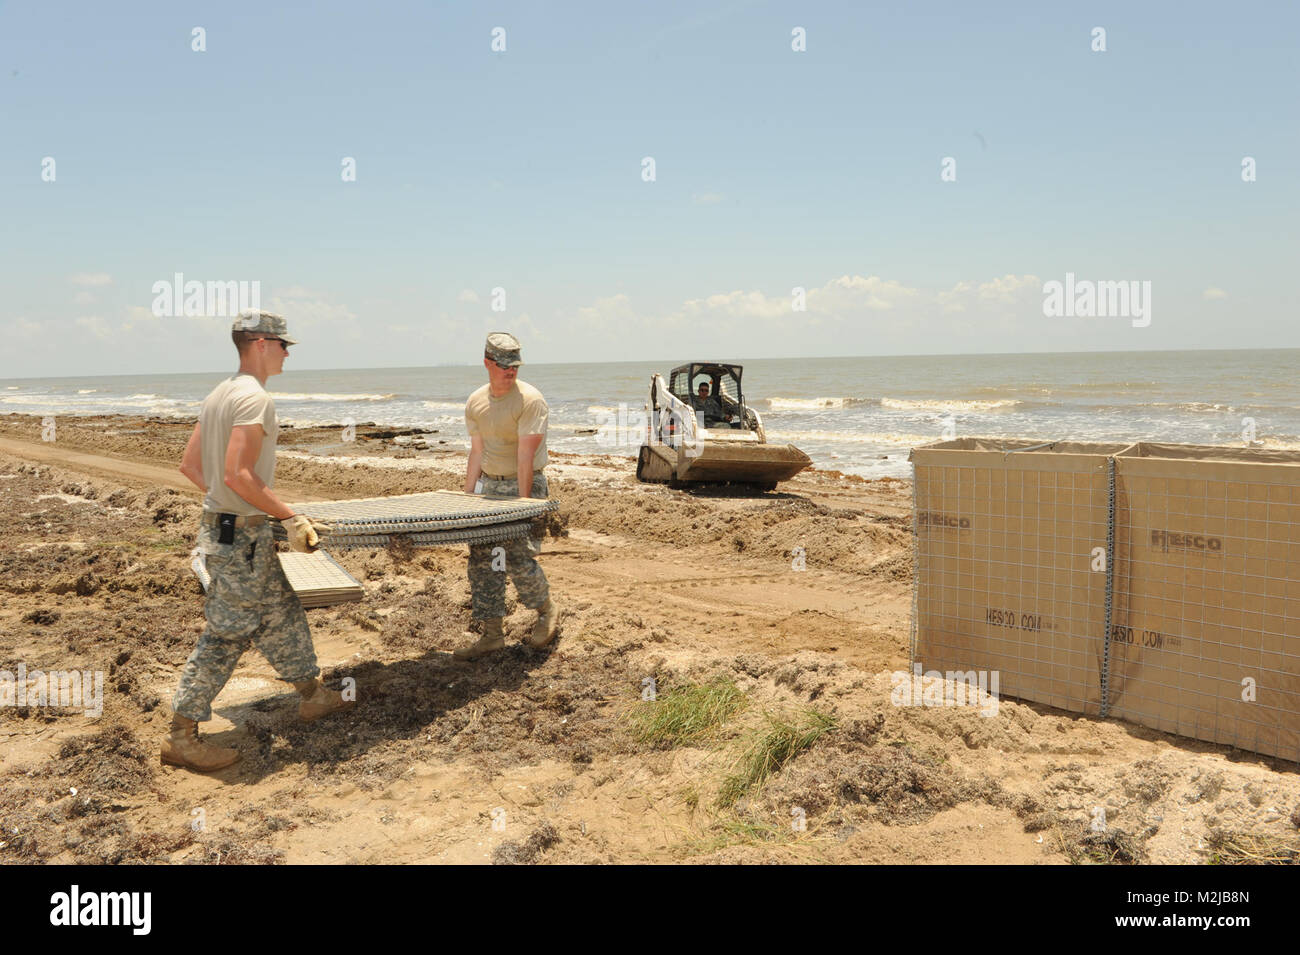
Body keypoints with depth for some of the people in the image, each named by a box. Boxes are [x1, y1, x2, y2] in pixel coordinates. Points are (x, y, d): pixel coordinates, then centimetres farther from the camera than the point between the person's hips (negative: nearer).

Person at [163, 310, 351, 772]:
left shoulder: (220, 395, 11)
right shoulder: (254, 397, -19)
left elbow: (190, 465, 14)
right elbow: (238, 474, -26)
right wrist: (291, 517, -21)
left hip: (221, 523, 10)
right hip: (240, 536, -10)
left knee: (281, 611, 20)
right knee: (226, 634, -2)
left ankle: (312, 694, 34)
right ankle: (181, 737, 6)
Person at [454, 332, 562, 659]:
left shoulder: (530, 400, -15)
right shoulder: (475, 403, 5)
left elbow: (525, 457, -19)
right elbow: (478, 452, 11)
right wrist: (467, 496, 7)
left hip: (525, 484, -6)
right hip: (490, 485, 6)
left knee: (519, 557, -11)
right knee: (481, 557, 2)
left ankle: (547, 611, 18)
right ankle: (492, 634, 10)